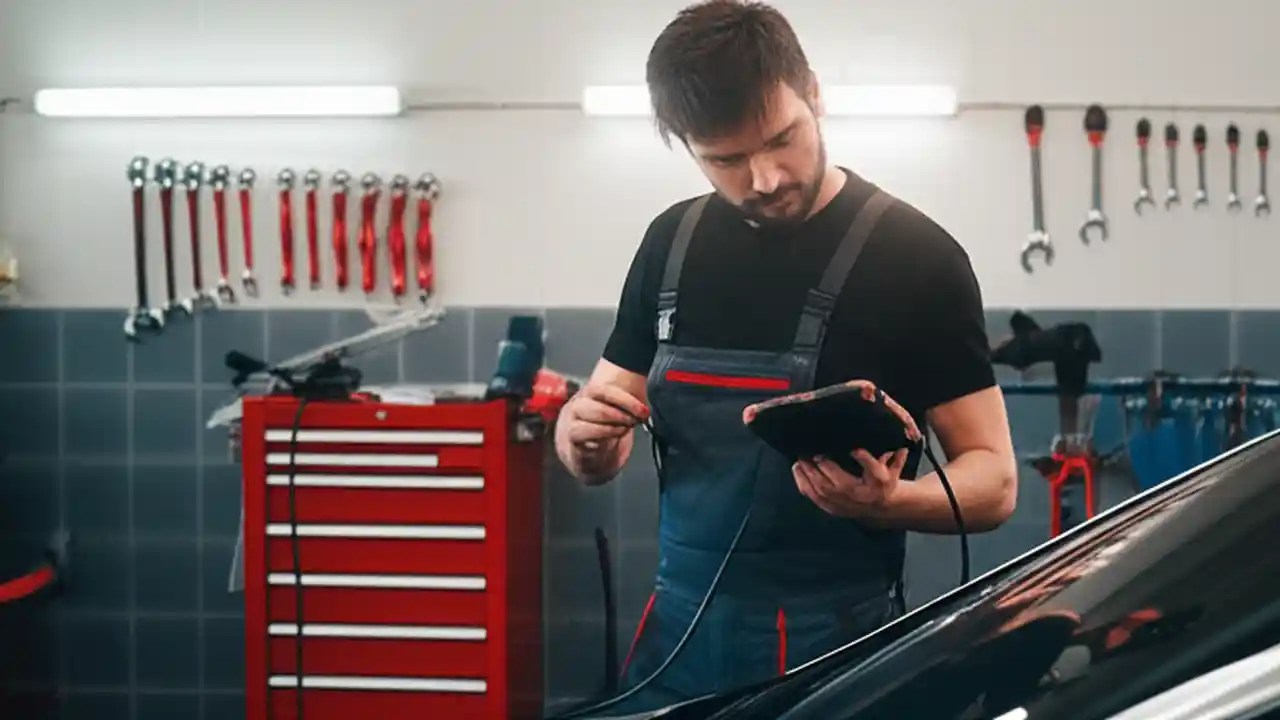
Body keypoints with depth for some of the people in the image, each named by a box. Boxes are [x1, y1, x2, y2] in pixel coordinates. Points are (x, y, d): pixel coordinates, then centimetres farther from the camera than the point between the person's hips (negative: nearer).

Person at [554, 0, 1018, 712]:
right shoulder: (672, 244, 5)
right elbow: (600, 455, 11)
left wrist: (887, 501, -28)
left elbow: (994, 479, -8)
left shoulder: (916, 258, -10)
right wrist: (586, 434, -13)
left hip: (835, 646, -4)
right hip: (680, 633, 5)